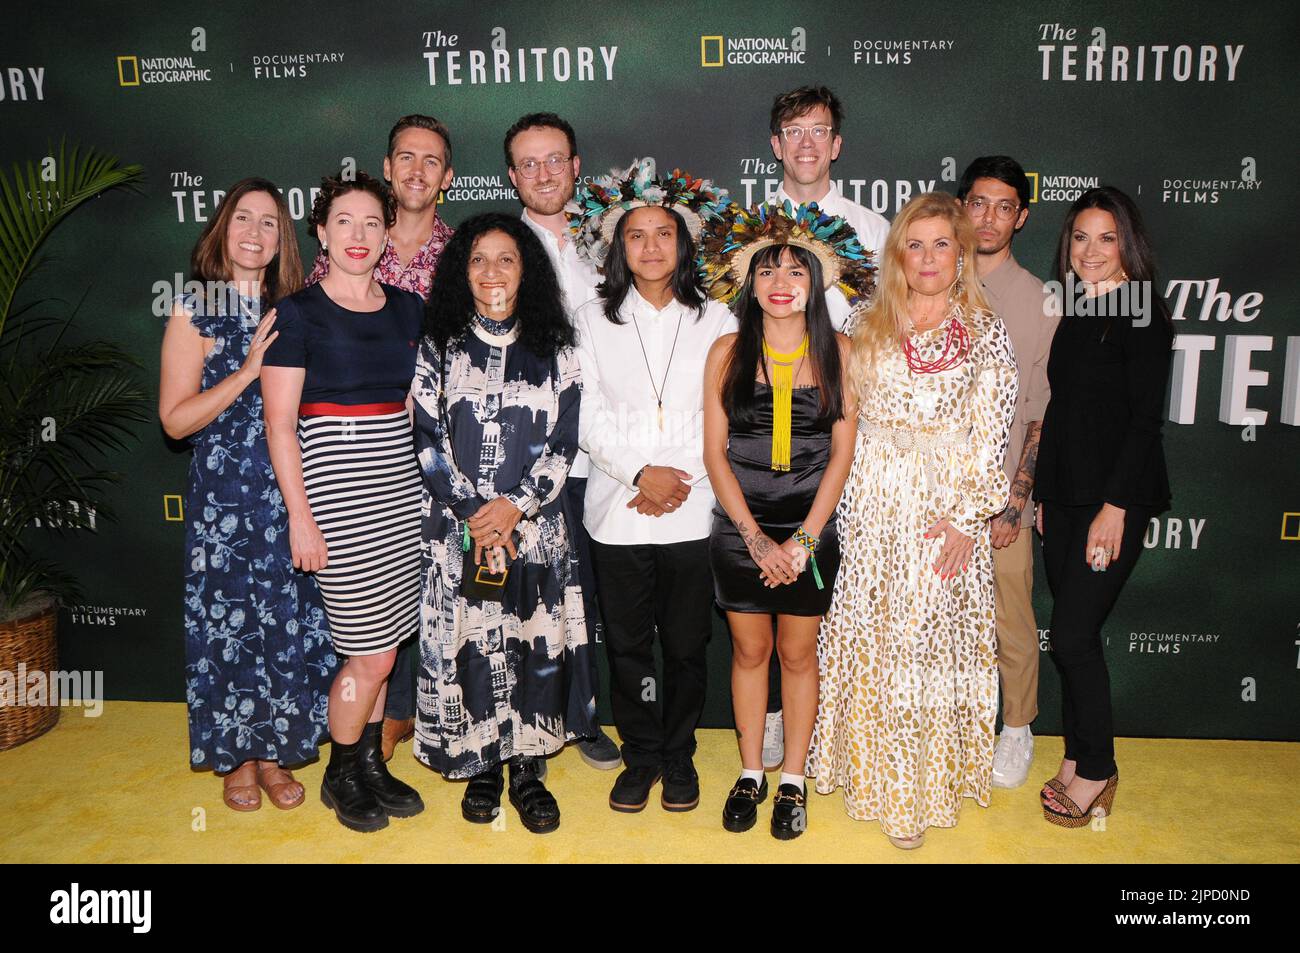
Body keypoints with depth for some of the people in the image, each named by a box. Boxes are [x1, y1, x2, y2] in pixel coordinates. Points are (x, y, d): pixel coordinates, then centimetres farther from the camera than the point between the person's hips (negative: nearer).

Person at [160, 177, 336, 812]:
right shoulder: (195, 312, -2)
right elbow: (175, 420, -8)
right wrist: (249, 370, -16)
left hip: (288, 493, 3)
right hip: (224, 496, -3)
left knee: (289, 619, 7)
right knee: (229, 620, 5)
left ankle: (274, 751, 24)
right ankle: (236, 758, 24)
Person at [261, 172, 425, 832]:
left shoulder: (406, 308, 11)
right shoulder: (298, 313, -3)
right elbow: (279, 423, -6)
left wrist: (430, 485, 9)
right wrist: (300, 516, -12)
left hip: (400, 483, 5)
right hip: (336, 485, -5)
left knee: (381, 643, 12)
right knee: (371, 651, -2)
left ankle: (371, 765, 30)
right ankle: (341, 777, 21)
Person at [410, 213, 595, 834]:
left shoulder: (553, 350, 5)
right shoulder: (440, 347, 5)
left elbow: (563, 442, 0)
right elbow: (428, 440, -1)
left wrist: (515, 505, -12)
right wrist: (474, 515, -10)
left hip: (535, 527, 0)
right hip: (456, 529, 0)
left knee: (534, 644, 3)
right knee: (469, 645, 4)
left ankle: (527, 771, 19)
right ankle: (482, 767, 21)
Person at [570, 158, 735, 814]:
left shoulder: (715, 320, 6)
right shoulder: (593, 321, 6)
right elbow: (588, 419, -1)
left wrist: (680, 477, -9)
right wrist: (641, 474, -12)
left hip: (693, 511, 0)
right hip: (618, 509, 1)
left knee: (686, 644, 9)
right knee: (627, 643, 9)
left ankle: (679, 755, 27)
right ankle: (641, 756, 26)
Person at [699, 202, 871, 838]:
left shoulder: (837, 352, -2)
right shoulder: (728, 351, -2)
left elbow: (842, 452, -3)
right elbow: (714, 452, -4)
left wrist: (803, 539, -10)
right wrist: (757, 539, -11)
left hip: (810, 529, 0)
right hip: (739, 530, 1)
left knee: (798, 654, 11)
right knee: (750, 651, 13)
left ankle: (793, 781, 27)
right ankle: (751, 773, 30)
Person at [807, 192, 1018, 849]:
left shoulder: (986, 336, 0)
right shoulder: (869, 328, 8)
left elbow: (990, 439, -5)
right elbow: (848, 423, 9)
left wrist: (965, 518, -13)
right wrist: (842, 512, 3)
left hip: (942, 518, -3)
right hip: (871, 515, 3)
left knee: (931, 649, 4)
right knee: (868, 646, 9)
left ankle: (920, 793, 19)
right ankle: (874, 773, 28)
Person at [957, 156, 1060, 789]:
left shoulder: (1039, 300, 0)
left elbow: (1043, 412, -1)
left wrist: (1016, 498, -9)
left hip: (1002, 492, -2)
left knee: (1011, 621, 8)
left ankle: (1017, 728, 29)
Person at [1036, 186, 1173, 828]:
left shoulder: (1143, 313, -8)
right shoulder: (1075, 312, 14)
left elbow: (1146, 417, -14)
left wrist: (1114, 506, -18)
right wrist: (1044, 493, 14)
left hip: (1116, 498, -7)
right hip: (1065, 495, 7)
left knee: (1072, 635, -7)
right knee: (1074, 635, 11)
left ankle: (1096, 770, 10)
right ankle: (1079, 758, 23)